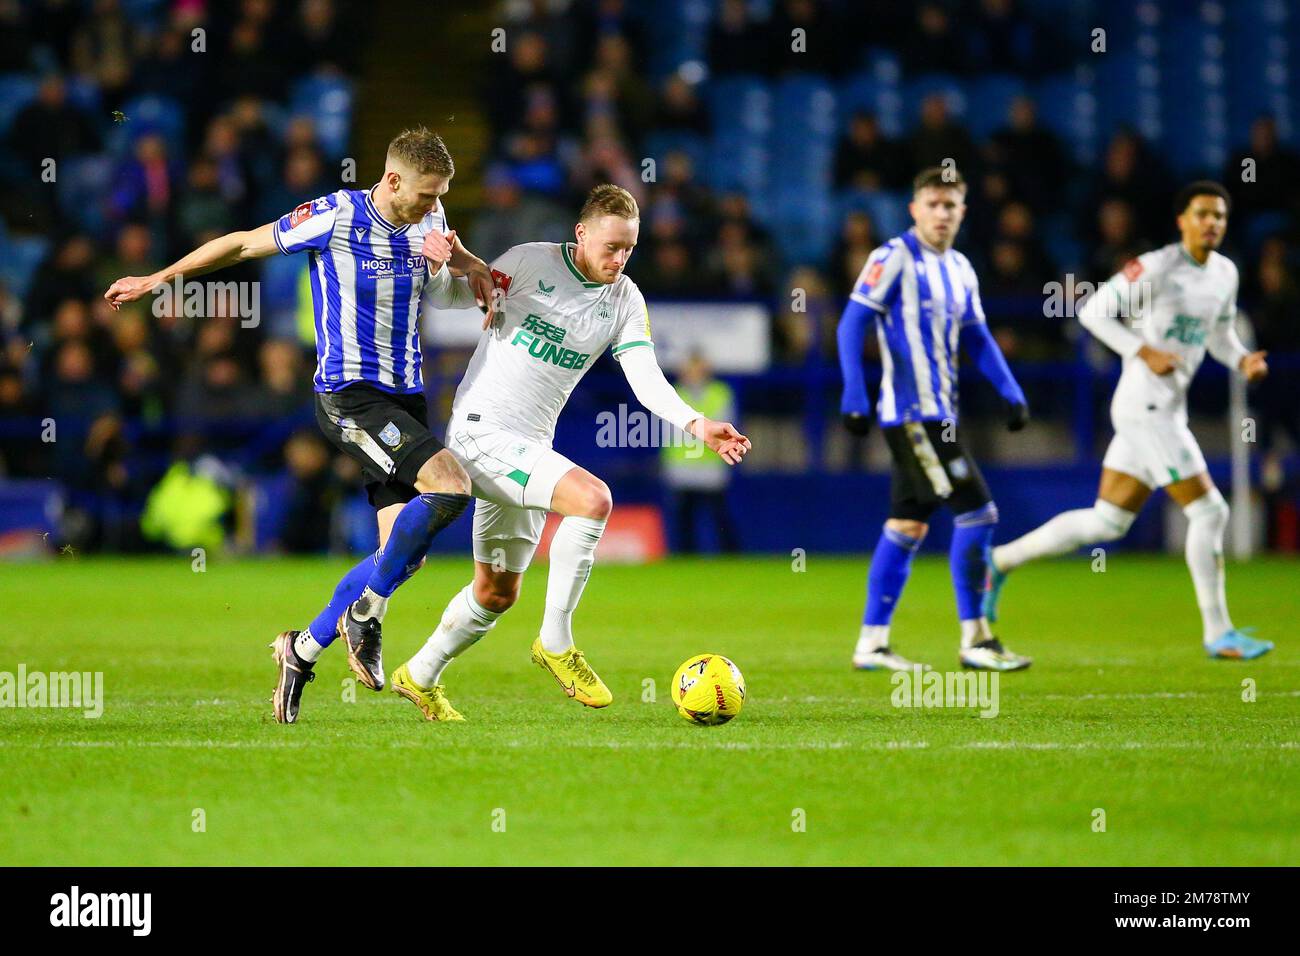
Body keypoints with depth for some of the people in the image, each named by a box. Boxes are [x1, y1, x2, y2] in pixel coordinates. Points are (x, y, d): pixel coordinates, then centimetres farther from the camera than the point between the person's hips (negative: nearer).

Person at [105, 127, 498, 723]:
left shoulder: (428, 221, 5)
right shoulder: (336, 218, -13)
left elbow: (450, 252, 31)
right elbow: (244, 245, -1)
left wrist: (471, 266, 6)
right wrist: (156, 280, 6)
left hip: (405, 396, 7)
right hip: (348, 397, -7)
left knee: (405, 553, 1)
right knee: (451, 484, -25)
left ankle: (302, 650, 17)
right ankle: (365, 615, -11)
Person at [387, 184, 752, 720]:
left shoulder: (626, 301, 3)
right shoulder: (530, 263, -8)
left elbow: (646, 380, -6)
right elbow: (447, 298, -3)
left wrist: (696, 425, -24)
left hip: (528, 447, 7)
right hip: (482, 430, -7)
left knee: (498, 592, 16)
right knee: (593, 498, -27)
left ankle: (419, 676, 36)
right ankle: (555, 643, -18)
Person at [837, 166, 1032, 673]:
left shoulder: (960, 269, 14)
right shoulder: (894, 258, -9)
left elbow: (977, 339, 21)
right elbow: (852, 324, -12)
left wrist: (1011, 392, 10)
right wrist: (854, 396, -18)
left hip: (937, 413, 8)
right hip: (912, 411, -8)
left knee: (907, 525, 10)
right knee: (976, 512, -11)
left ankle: (872, 643, 15)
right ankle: (975, 640, -6)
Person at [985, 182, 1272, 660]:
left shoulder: (1225, 273, 11)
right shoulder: (1156, 268, -13)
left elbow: (1220, 336, 23)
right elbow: (1093, 311, -11)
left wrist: (1244, 360, 2)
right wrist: (1145, 353, -20)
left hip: (1168, 411, 9)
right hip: (1146, 406, -9)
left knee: (1106, 522, 11)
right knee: (1209, 511, -8)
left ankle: (1000, 561, 21)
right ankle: (1218, 634, 0)